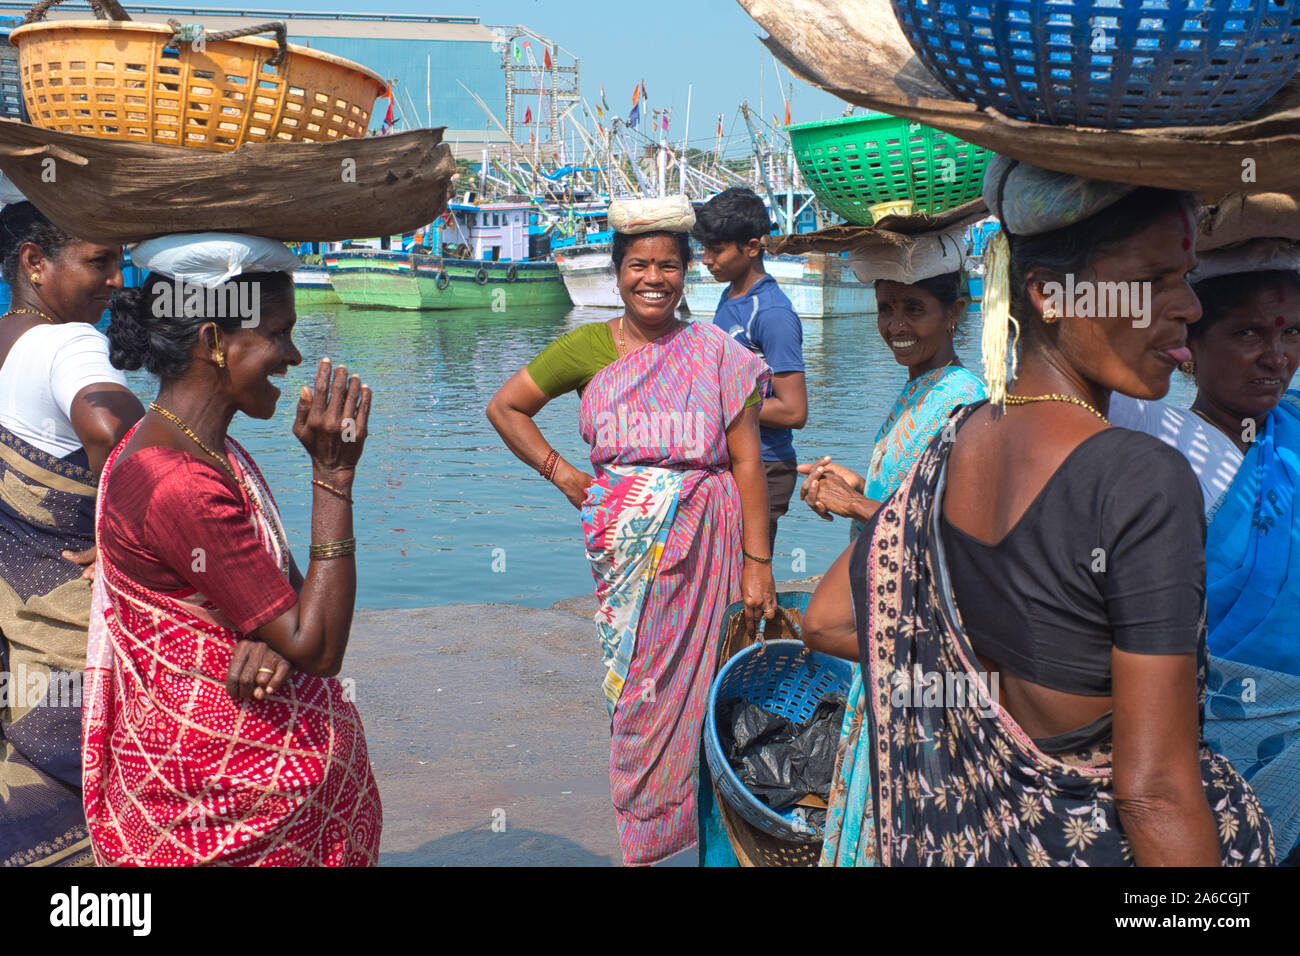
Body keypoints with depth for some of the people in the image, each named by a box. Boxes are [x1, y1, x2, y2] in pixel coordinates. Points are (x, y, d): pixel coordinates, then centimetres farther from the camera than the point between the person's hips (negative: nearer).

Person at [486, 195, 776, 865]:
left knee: (689, 684, 2)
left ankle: (683, 824, 20)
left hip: (703, 549, -1)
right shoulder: (588, 348, 3)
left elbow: (747, 462, -2)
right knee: (633, 685, 3)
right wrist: (563, 475, 4)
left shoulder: (717, 353, 0)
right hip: (626, 550, 1)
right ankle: (642, 842, 16)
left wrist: (757, 562, -7)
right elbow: (505, 408, 13)